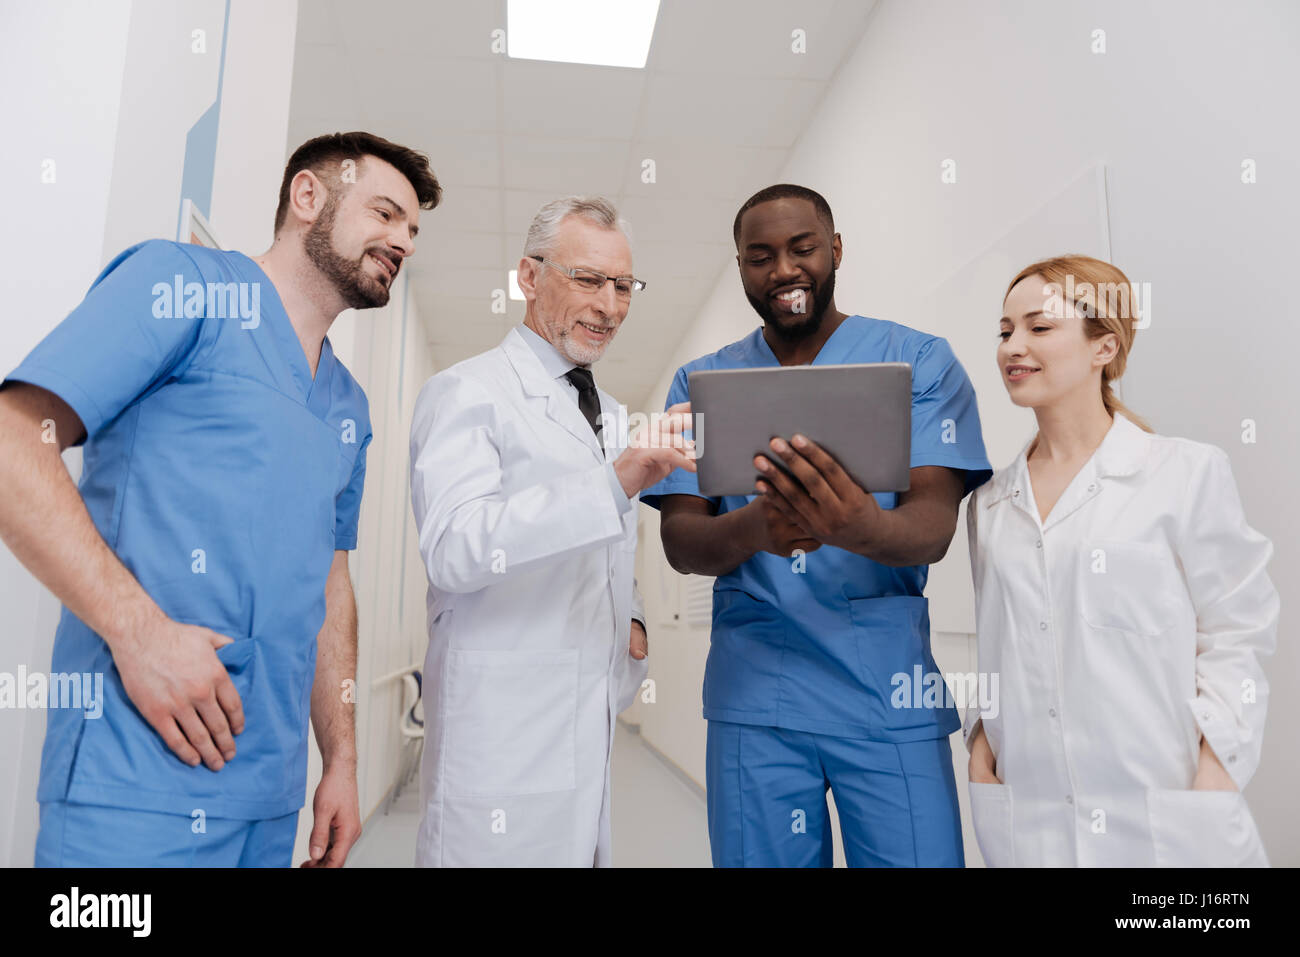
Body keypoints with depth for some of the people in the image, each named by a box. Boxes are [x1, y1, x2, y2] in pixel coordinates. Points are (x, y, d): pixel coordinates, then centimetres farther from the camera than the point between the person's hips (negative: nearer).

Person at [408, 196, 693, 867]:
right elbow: (453, 549, -24)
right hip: (504, 731, -7)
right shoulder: (467, 394, -8)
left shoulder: (611, 415, 17)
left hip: (596, 725, 7)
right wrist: (616, 484, -33)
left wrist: (631, 618, 6)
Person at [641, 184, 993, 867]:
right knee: (759, 860, 11)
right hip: (753, 689, 2)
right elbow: (679, 542, 0)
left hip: (888, 689, -1)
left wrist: (861, 527, -32)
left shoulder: (921, 361, 2)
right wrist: (754, 527, -23)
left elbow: (934, 526, -8)